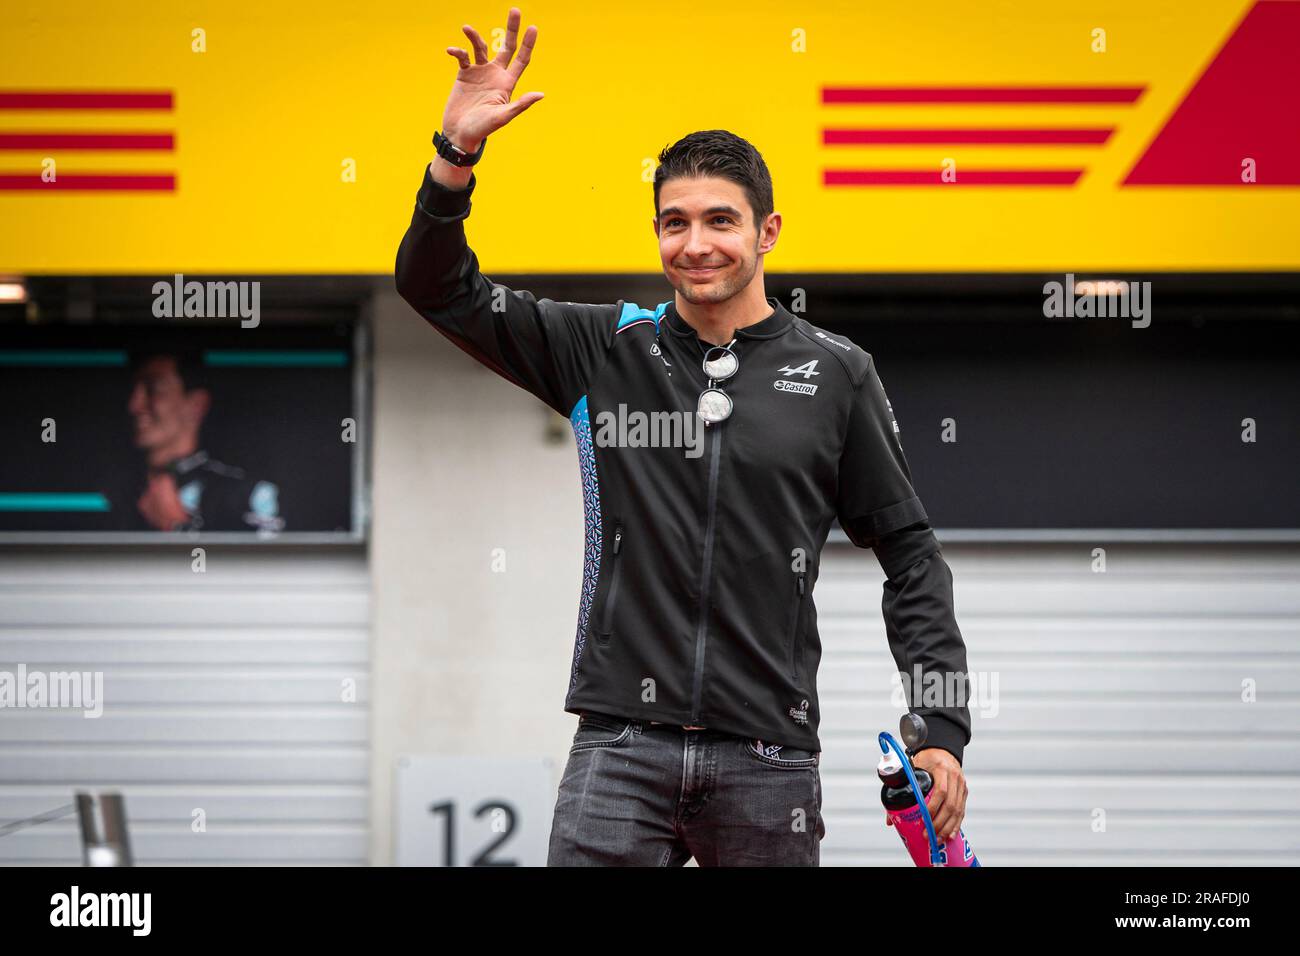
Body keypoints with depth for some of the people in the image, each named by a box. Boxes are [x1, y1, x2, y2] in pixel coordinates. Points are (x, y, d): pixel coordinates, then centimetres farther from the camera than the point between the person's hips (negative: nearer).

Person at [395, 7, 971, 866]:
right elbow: (439, 291, 8)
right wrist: (458, 152, -8)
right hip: (622, 744, 0)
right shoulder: (607, 351, 8)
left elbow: (909, 553, 9)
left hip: (768, 755, 0)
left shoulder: (836, 374, 6)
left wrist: (943, 731, 2)